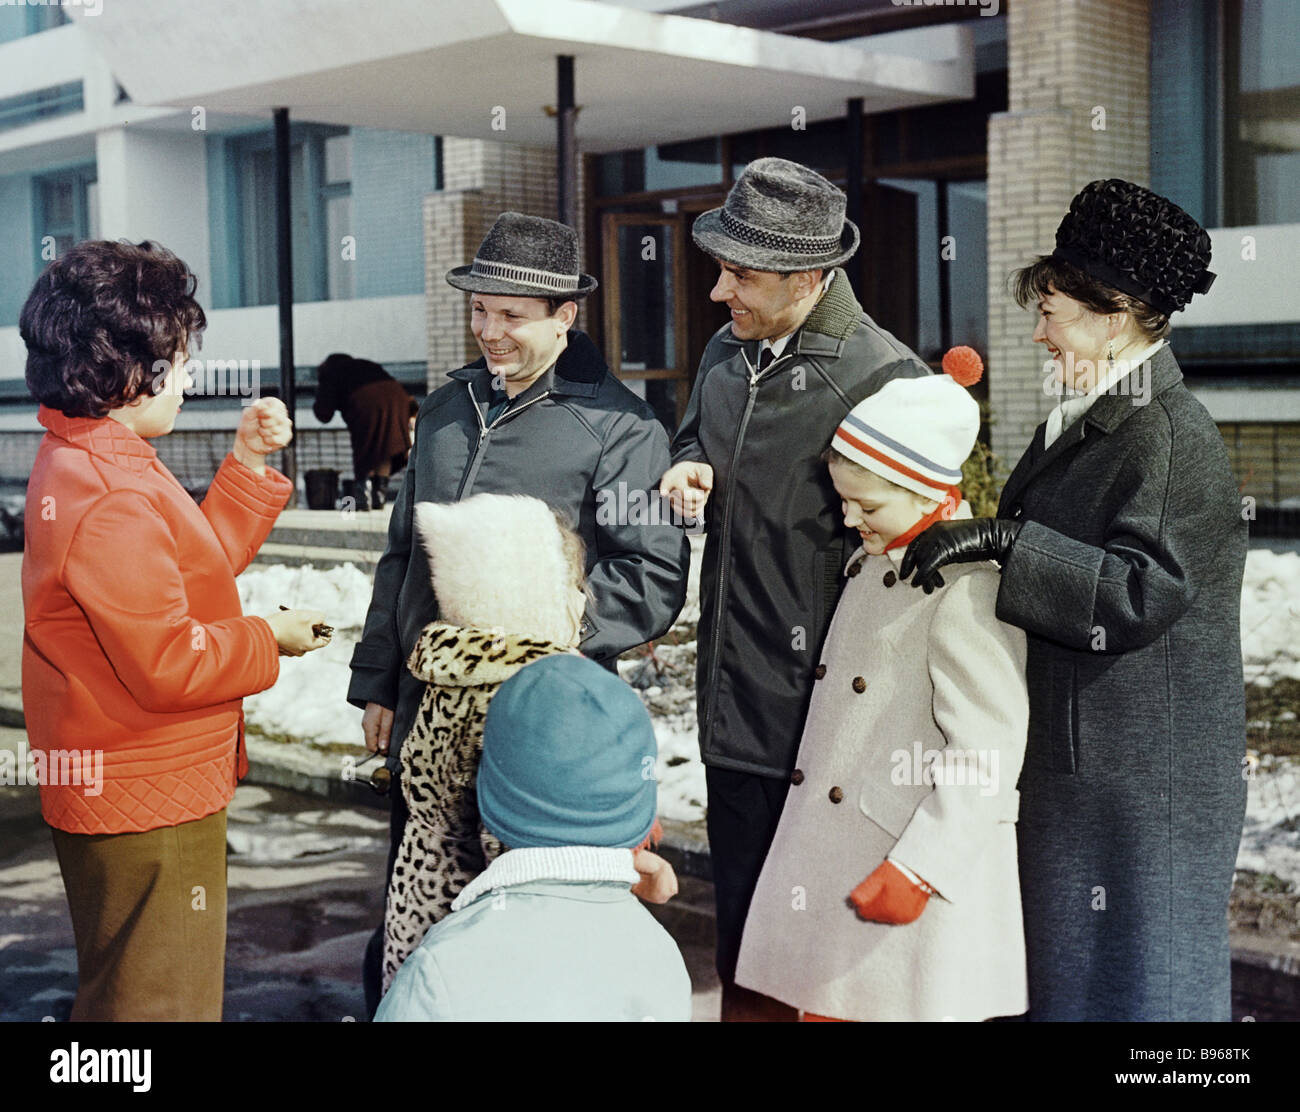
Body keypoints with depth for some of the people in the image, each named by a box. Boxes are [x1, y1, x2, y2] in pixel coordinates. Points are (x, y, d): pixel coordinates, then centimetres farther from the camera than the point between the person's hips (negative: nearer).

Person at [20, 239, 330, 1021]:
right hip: (147, 809, -11)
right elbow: (167, 664, -26)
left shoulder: (81, 463, 10)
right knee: (158, 1005, 3)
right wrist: (268, 639, -11)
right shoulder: (112, 500, -26)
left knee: (124, 993, 24)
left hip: (129, 794, 11)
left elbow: (193, 570, 14)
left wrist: (249, 466, 9)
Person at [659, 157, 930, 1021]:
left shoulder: (886, 379, -16)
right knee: (741, 940, 19)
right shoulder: (726, 355, 8)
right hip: (734, 711, 7)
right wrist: (690, 471, 2)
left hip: (821, 719, -7)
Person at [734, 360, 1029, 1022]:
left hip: (916, 860, -8)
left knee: (896, 1004, 2)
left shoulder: (968, 591, -19)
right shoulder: (867, 564, 9)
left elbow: (985, 753, -22)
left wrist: (915, 868, -22)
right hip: (829, 859, 9)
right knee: (825, 1003, 15)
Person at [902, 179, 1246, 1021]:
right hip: (1078, 756, 9)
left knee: (1135, 974, 2)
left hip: (1143, 772, -9)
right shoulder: (1085, 420, 13)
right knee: (1069, 963, 17)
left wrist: (1002, 539, -29)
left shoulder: (1173, 433, -16)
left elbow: (1140, 593, -26)